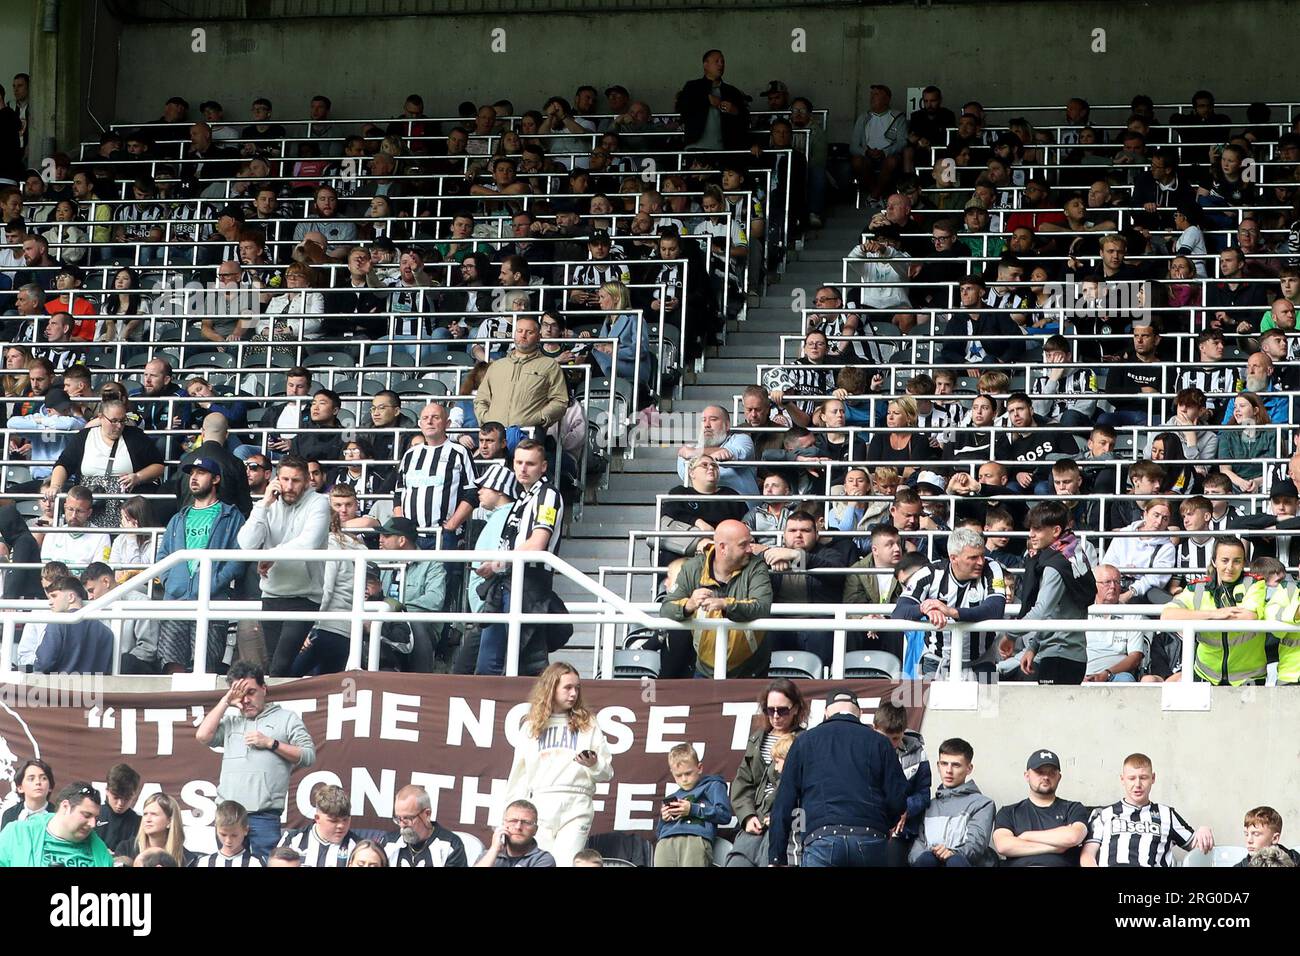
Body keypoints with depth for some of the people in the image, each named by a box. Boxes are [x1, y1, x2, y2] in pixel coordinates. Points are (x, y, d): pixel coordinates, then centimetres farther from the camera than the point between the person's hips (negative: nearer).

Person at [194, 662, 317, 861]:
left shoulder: (286, 718, 12)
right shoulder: (231, 721, 20)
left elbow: (309, 756, 4)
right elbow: (203, 736, 4)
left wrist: (270, 743, -4)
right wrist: (226, 701, 7)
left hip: (264, 816, -3)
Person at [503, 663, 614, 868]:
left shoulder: (587, 724, 11)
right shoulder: (531, 726, 15)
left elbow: (606, 773, 10)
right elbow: (519, 774, 16)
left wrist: (593, 764, -12)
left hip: (576, 806, -2)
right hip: (540, 803, 2)